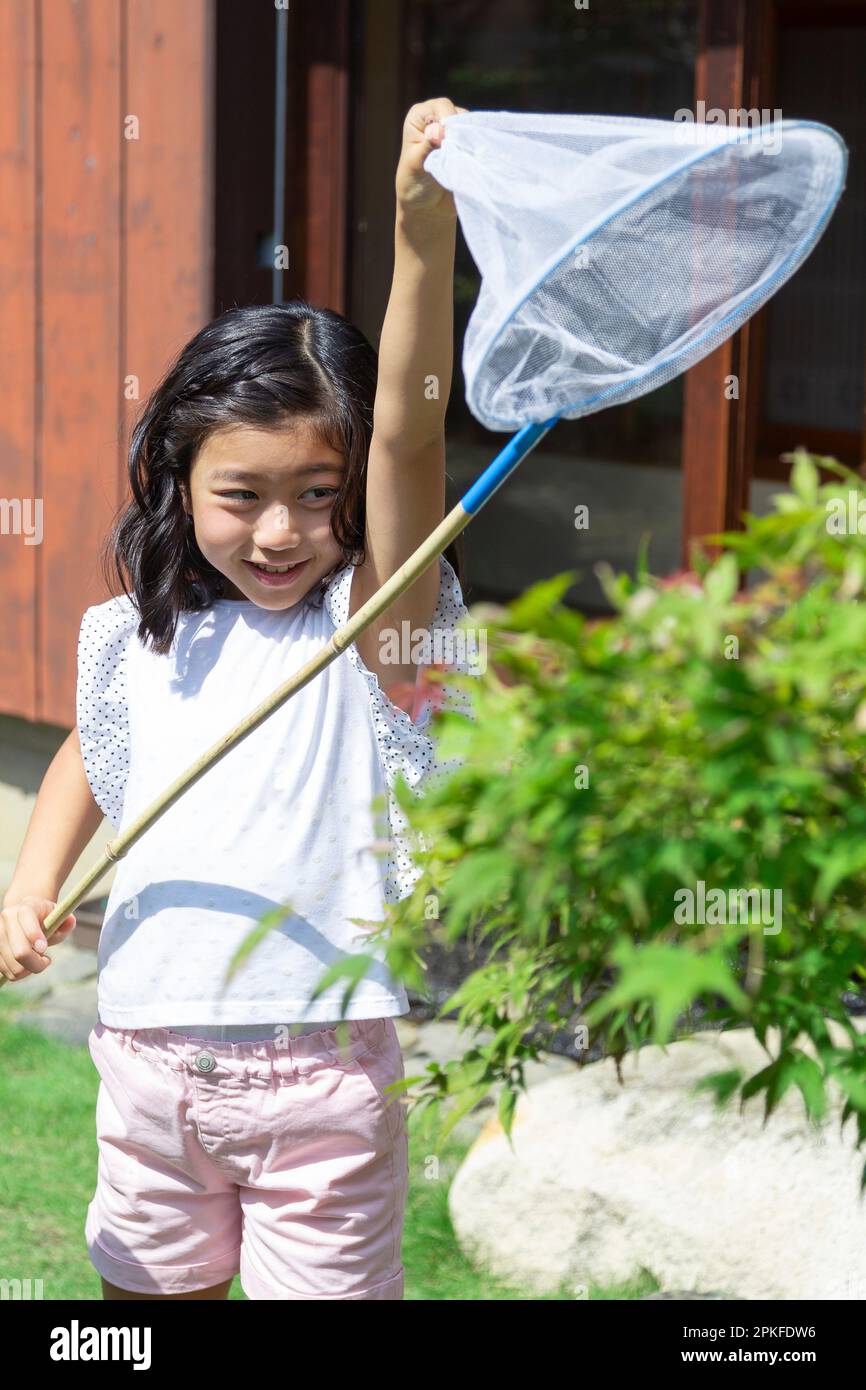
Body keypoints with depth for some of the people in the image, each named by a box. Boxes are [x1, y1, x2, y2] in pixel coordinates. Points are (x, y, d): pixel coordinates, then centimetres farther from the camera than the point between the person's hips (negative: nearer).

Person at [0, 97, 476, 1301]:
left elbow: (409, 437, -25)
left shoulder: (372, 625, -9)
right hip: (150, 1052, 4)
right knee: (151, 1288, 18)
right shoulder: (140, 639, 3)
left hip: (322, 1067, -4)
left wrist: (423, 233, -38)